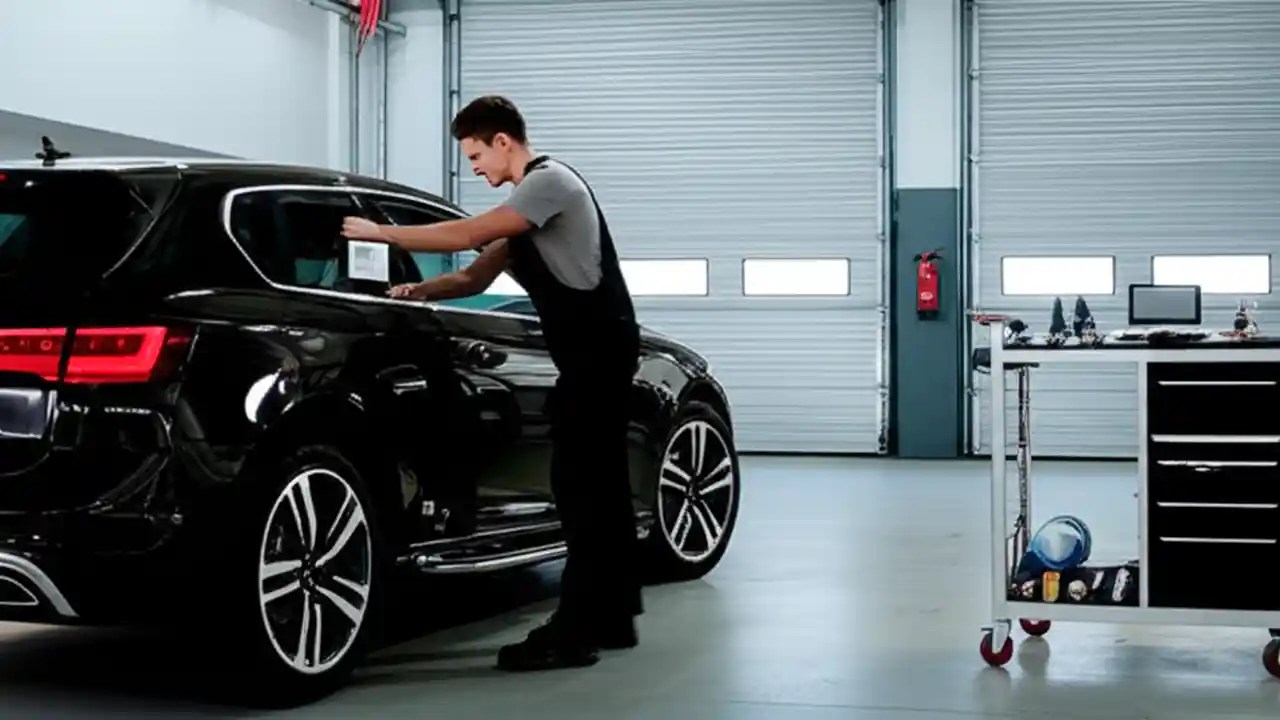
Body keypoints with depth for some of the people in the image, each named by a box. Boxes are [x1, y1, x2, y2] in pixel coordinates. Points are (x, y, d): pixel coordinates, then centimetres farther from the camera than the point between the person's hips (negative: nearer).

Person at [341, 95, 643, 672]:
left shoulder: (551, 181, -12)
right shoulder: (526, 202, 20)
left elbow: (467, 235, -19)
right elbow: (476, 277, 20)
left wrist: (382, 232, -12)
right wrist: (417, 292, 4)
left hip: (598, 347, -10)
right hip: (593, 350, 10)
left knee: (579, 486, -11)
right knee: (597, 483, 12)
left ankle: (574, 631, -10)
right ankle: (611, 617, 18)